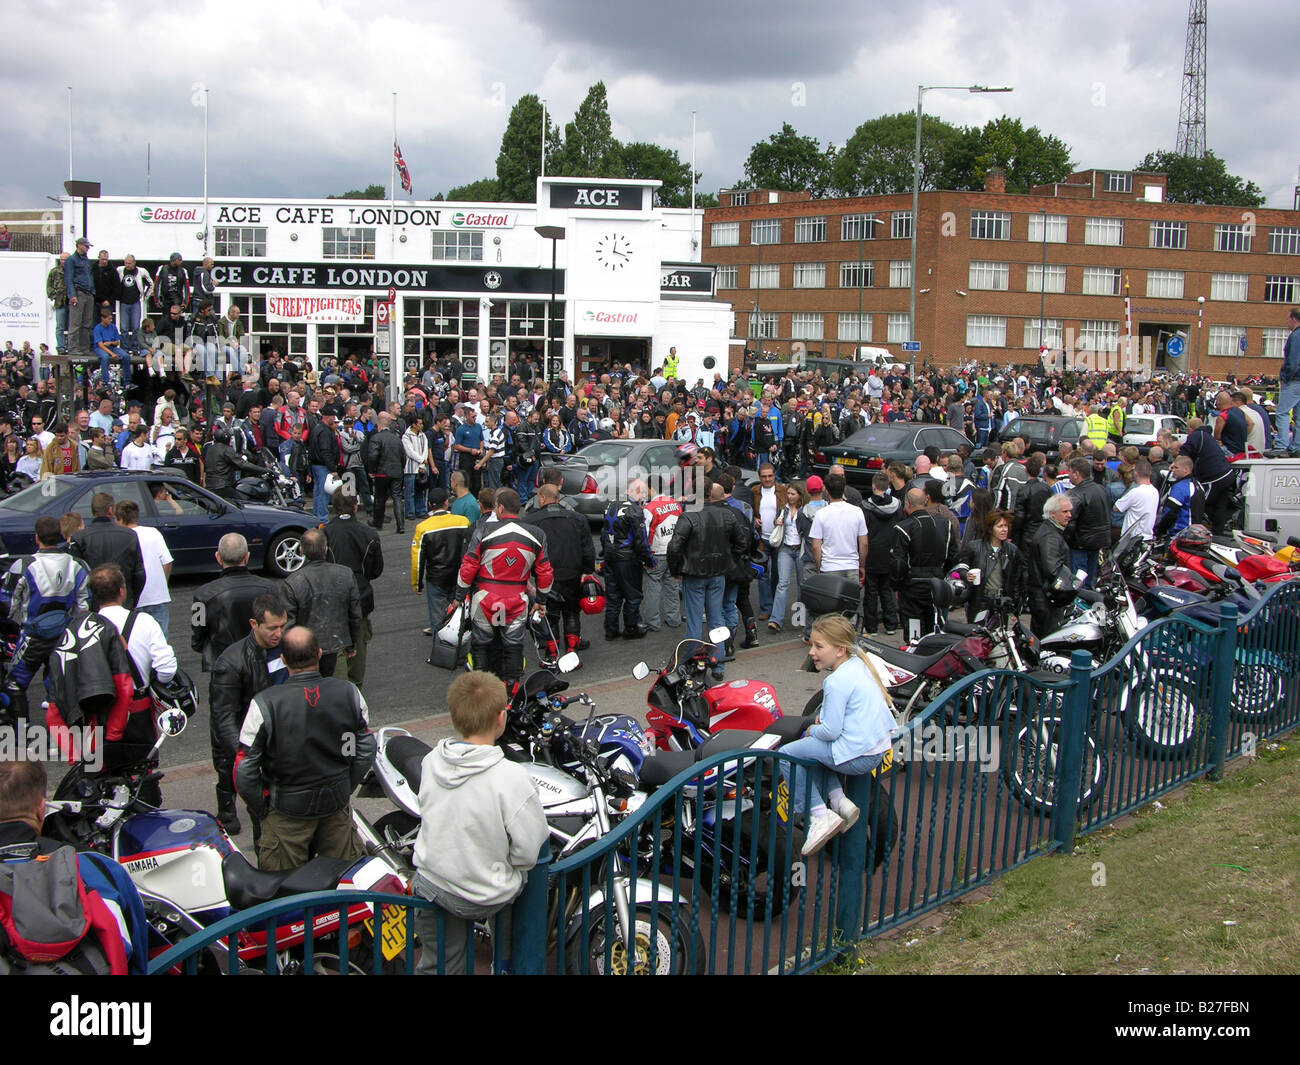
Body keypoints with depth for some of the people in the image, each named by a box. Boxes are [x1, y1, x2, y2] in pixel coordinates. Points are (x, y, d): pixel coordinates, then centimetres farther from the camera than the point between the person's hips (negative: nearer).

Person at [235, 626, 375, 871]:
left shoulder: (265, 703, -19)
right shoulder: (348, 693, -10)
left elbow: (245, 768, -15)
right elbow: (366, 751, 0)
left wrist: (261, 809, 0)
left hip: (287, 811, -3)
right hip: (336, 805, 3)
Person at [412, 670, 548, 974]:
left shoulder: (430, 761, -10)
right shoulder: (511, 778, -27)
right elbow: (528, 853, -19)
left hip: (429, 886, 4)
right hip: (484, 896, -4)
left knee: (437, 965, 25)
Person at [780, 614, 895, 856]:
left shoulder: (837, 682, -19)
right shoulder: (859, 664, 9)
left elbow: (831, 731, -20)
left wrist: (813, 730, 0)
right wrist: (824, 717, 12)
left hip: (857, 756, -10)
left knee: (787, 755, -3)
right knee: (811, 744, 26)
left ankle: (818, 815, -6)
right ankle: (839, 800, 16)